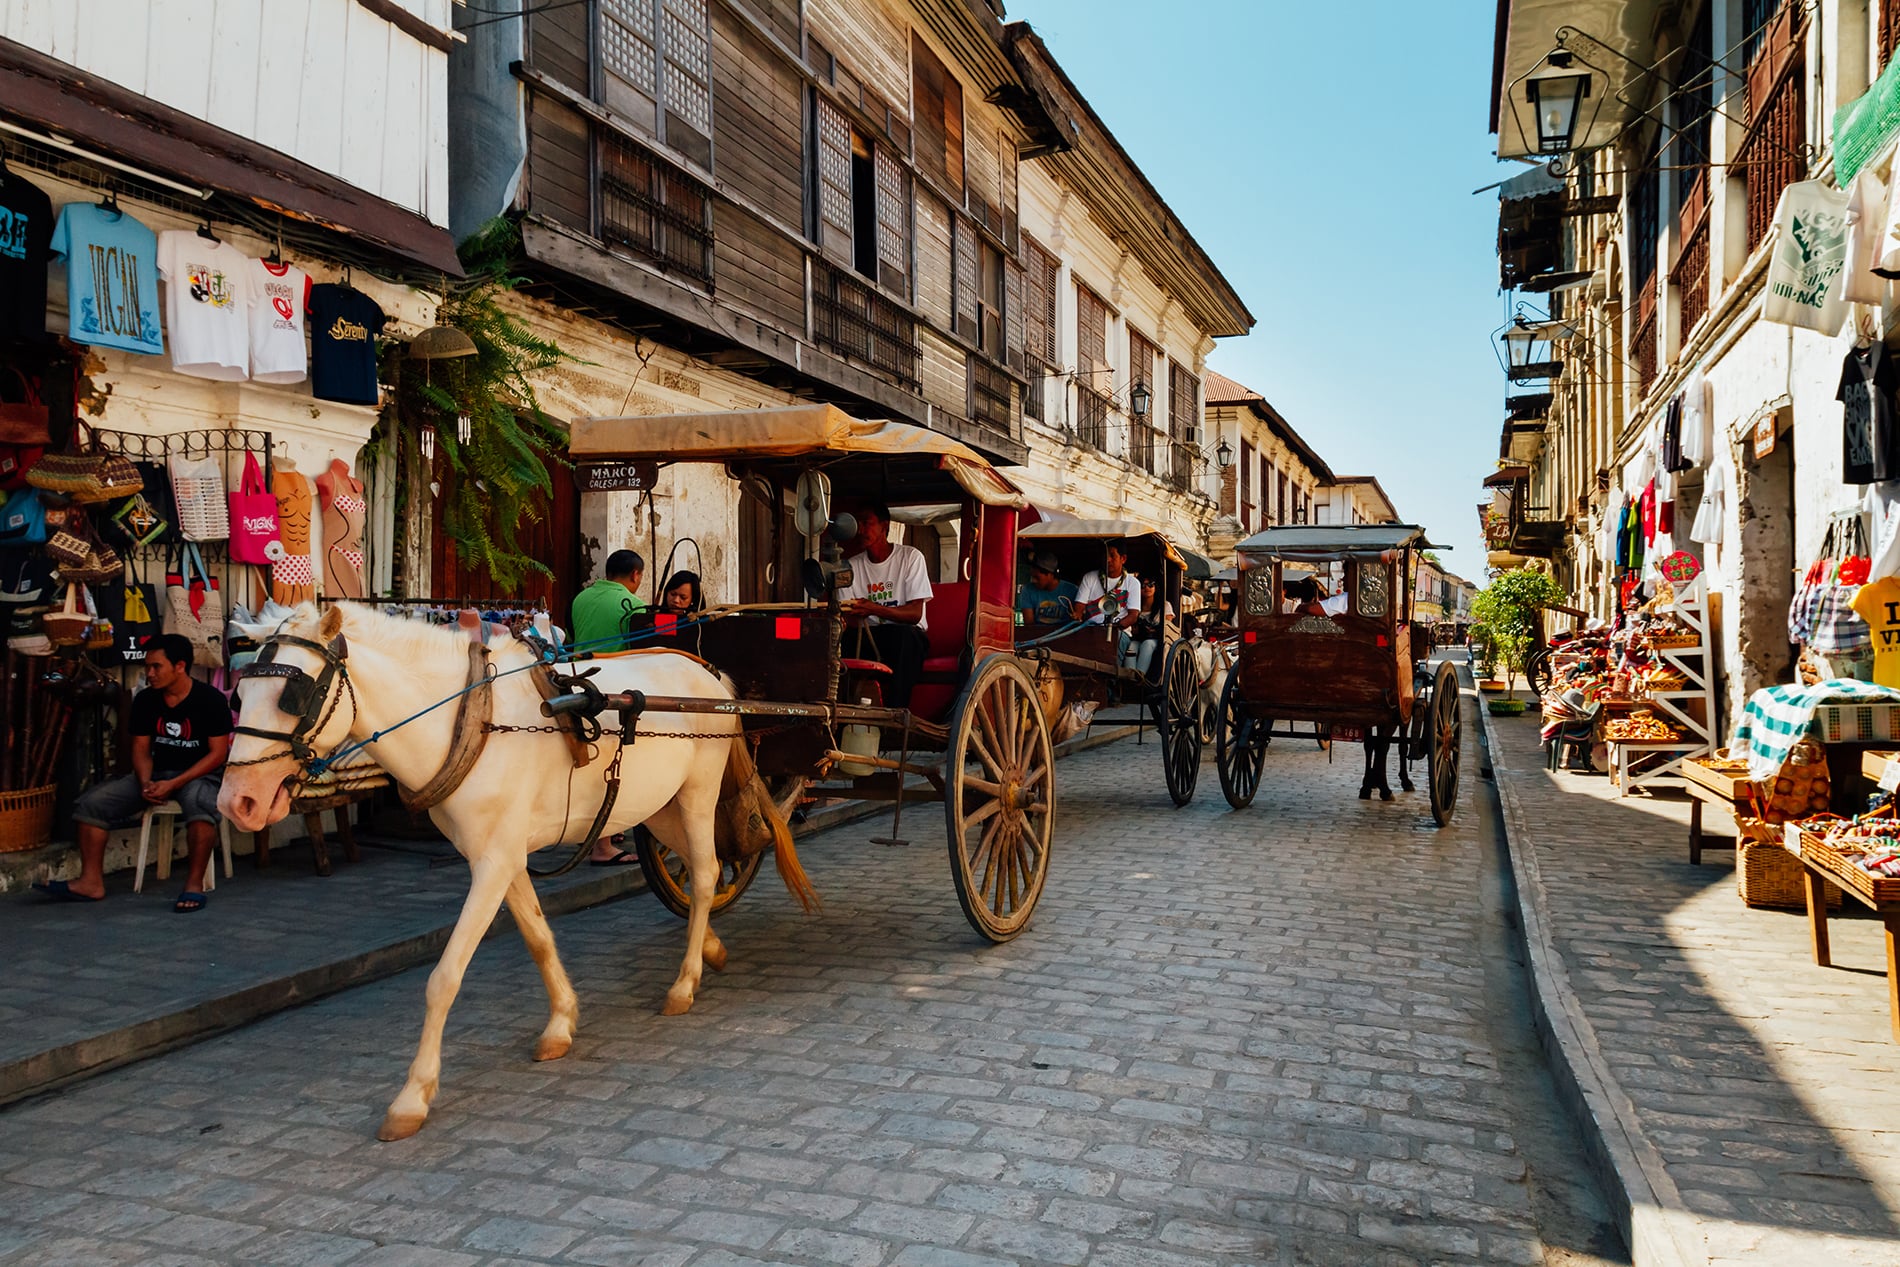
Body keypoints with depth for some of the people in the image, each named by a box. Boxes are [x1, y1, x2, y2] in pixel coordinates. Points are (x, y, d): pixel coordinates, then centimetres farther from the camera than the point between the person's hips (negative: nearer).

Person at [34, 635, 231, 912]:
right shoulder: (144, 701, 5)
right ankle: (91, 882, -2)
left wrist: (173, 785, -22)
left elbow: (218, 753, -14)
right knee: (93, 800, -9)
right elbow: (141, 749, 8)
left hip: (200, 774, -6)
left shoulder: (211, 700, -12)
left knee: (200, 802, -40)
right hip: (156, 773, 6)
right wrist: (145, 783, -13)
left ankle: (194, 884, -29)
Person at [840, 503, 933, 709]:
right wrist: (856, 615, -24)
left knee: (907, 634, -39)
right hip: (868, 636, 3)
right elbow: (848, 618, 2)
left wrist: (874, 609, -27)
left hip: (907, 636, -3)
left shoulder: (910, 557, -2)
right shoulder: (853, 566, 10)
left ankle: (896, 712, -38)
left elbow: (915, 613, -11)